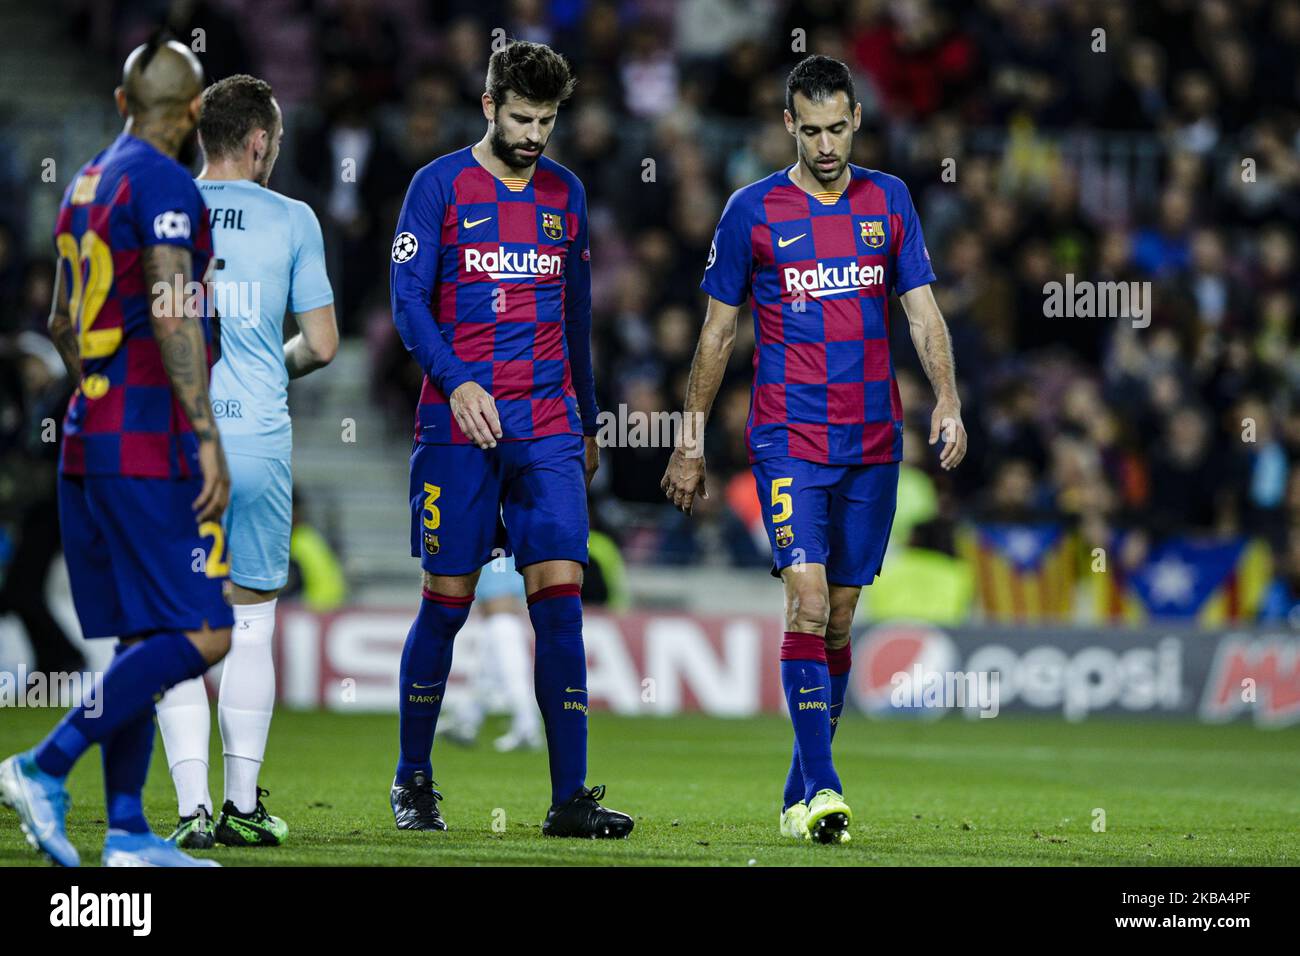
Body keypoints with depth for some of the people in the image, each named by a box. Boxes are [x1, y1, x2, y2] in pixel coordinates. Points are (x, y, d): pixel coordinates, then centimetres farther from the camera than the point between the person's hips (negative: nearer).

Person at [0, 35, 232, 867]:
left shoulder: (87, 183, 17)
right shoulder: (164, 184, -10)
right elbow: (172, 314, -21)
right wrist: (207, 436, -22)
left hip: (89, 438, 9)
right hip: (151, 446, -9)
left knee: (145, 638, 10)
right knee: (201, 636, -9)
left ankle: (128, 831, 6)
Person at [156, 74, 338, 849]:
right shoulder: (291, 220, 1)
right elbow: (322, 344, 3)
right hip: (257, 436, -1)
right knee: (252, 621, 10)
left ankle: (193, 807, -4)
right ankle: (244, 805, 10)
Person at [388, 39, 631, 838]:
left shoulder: (565, 194, 13)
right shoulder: (441, 186, -1)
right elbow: (408, 300, -5)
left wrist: (588, 423, 22)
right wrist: (456, 382, -19)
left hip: (548, 429, 3)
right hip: (458, 428, -3)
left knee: (560, 592, -6)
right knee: (447, 600, 1)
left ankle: (570, 797, -6)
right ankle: (414, 782, 18)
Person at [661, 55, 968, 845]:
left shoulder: (889, 201, 7)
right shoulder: (753, 210, -1)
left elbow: (923, 311, 7)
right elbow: (720, 330, 5)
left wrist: (948, 401, -8)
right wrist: (692, 439, 5)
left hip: (873, 444, 3)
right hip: (788, 440, -3)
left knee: (840, 619, 7)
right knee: (808, 603, -17)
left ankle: (800, 797, 17)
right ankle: (822, 789, -20)